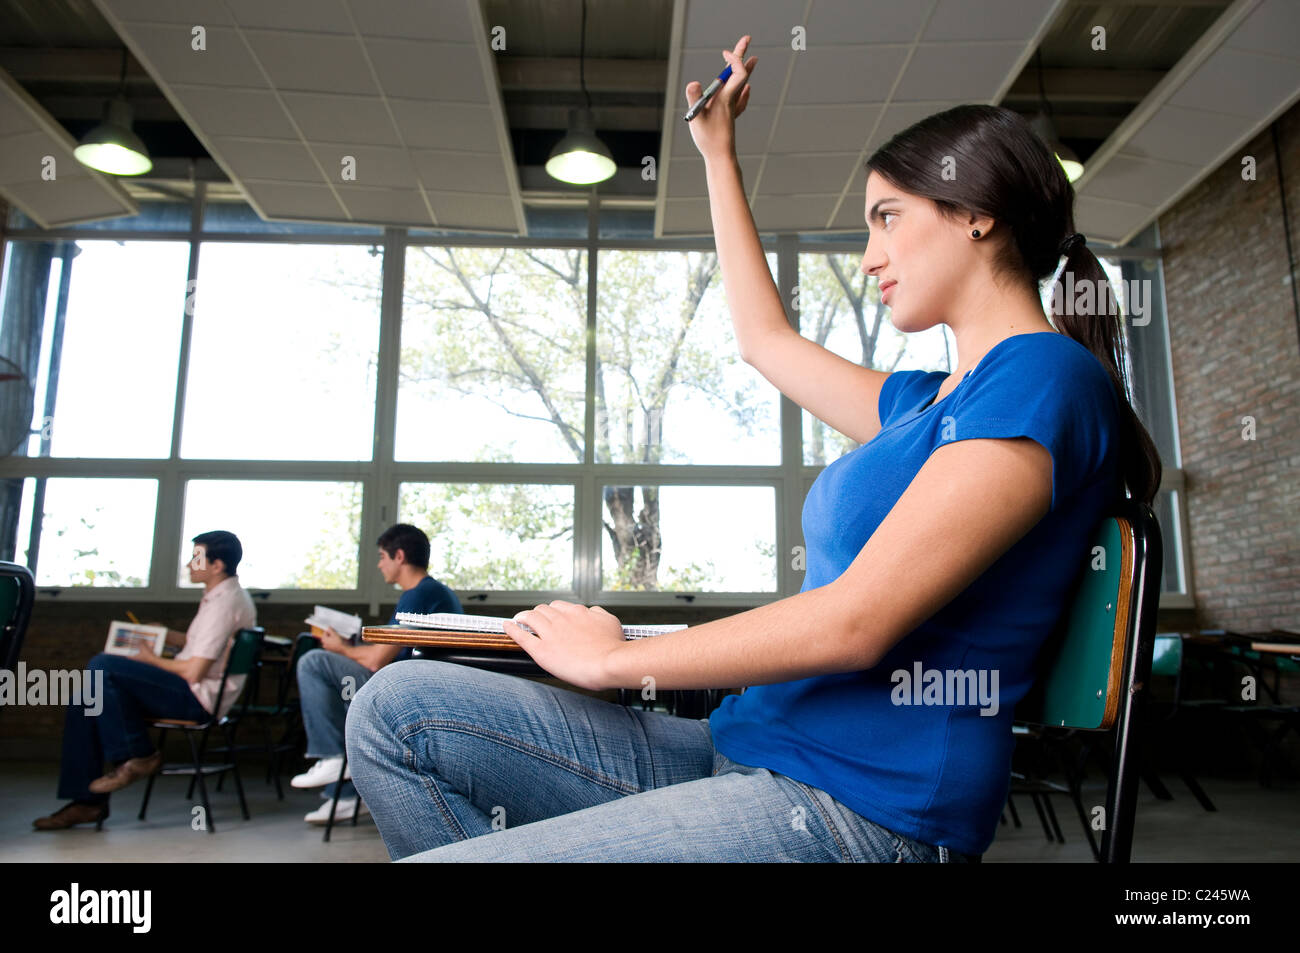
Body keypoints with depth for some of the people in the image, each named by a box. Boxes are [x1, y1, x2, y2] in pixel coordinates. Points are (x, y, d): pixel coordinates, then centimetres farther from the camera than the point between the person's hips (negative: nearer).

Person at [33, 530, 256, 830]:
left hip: (199, 697, -10)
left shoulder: (225, 603, -18)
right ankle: (86, 801, 6)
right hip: (193, 692, 10)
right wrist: (168, 636, 15)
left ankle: (136, 757, -8)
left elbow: (194, 671, -21)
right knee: (84, 703, 5)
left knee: (101, 667, -18)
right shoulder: (222, 595, 14)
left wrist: (152, 660, -5)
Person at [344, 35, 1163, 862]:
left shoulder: (1047, 378, -11)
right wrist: (719, 153, 36)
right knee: (401, 707, -1)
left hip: (863, 807, -9)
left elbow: (855, 621, -19)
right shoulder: (931, 399, 18)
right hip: (745, 753, 9)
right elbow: (766, 338, 31)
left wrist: (615, 658, -7)